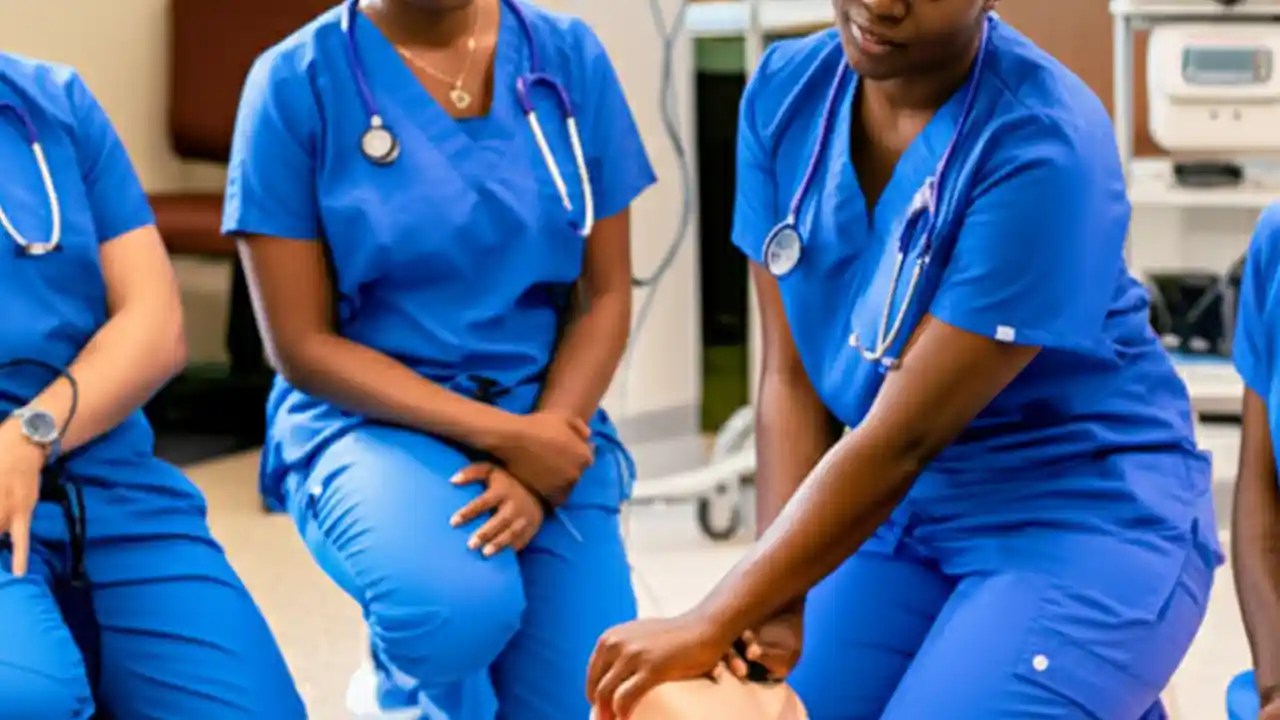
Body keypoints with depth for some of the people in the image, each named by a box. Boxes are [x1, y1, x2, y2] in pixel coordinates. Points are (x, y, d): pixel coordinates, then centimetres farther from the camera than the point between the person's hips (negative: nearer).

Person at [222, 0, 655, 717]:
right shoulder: (298, 82, -9)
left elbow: (605, 295, 3)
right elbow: (303, 347, -9)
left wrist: (540, 448, -15)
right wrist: (502, 434, -17)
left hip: (549, 419, 3)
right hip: (369, 419, -3)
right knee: (461, 608, -34)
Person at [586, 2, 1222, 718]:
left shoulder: (1042, 144, -23)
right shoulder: (786, 90, -4)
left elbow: (902, 438, -24)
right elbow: (792, 376, -3)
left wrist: (712, 626, -23)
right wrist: (777, 605, -13)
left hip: (1086, 512, -6)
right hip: (907, 507, 6)